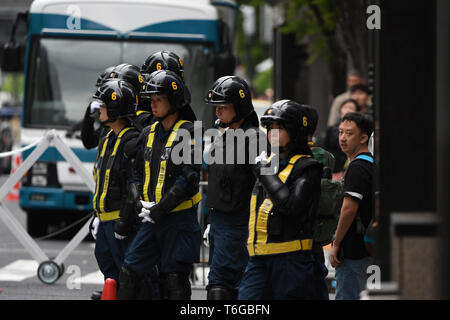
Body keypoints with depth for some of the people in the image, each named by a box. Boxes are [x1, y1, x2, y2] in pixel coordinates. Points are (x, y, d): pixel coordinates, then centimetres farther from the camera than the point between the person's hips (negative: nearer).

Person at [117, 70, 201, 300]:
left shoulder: (188, 133, -9)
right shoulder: (149, 134, 12)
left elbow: (189, 179, -16)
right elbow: (139, 174, 19)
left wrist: (160, 209, -16)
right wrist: (141, 204, 3)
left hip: (179, 219, -6)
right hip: (151, 220, 6)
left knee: (174, 280, -2)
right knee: (128, 272, 2)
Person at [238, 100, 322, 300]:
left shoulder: (307, 168, -6)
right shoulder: (268, 162, 18)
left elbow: (293, 206, -21)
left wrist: (265, 173, -15)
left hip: (291, 260, -6)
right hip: (259, 258, 7)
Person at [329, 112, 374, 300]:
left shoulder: (357, 168, -16)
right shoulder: (370, 163, 16)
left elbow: (349, 209, -22)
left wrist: (336, 244, -15)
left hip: (353, 250, -10)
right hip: (366, 248, 10)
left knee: (347, 298, -8)